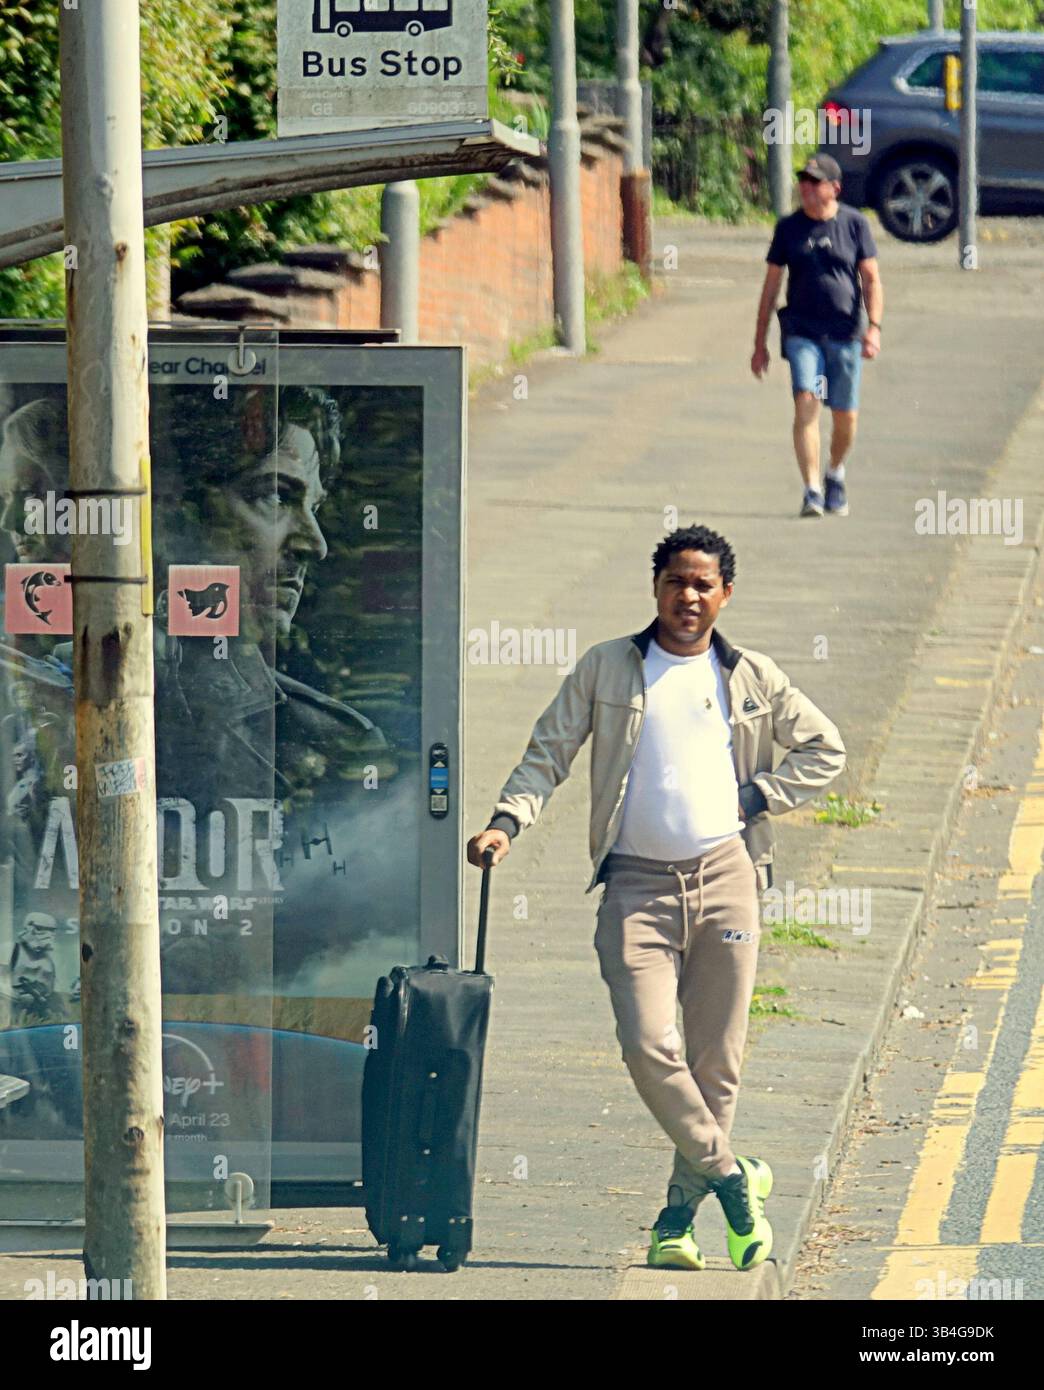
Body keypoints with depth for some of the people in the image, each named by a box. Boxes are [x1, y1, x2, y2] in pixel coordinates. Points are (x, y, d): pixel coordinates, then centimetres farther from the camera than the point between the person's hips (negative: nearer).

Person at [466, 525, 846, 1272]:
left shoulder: (752, 678, 10)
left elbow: (826, 749, 18)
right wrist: (507, 821, -11)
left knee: (717, 1055, 1)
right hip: (637, 881, -1)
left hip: (724, 873, 1)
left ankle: (680, 1212, 11)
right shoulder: (606, 669, 6)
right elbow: (548, 754, 5)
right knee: (648, 1043, -15)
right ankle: (730, 1175, 1)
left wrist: (757, 797, 5)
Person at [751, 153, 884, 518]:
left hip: (845, 334, 0)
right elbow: (771, 286, 10)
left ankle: (835, 474, 34)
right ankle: (812, 490, -20)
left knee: (845, 417, 5)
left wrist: (874, 326, -11)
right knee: (806, 404, -19)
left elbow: (872, 280, 4)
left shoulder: (855, 224, 3)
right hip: (802, 333, 0)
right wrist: (760, 344, 9)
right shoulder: (788, 227, 6)